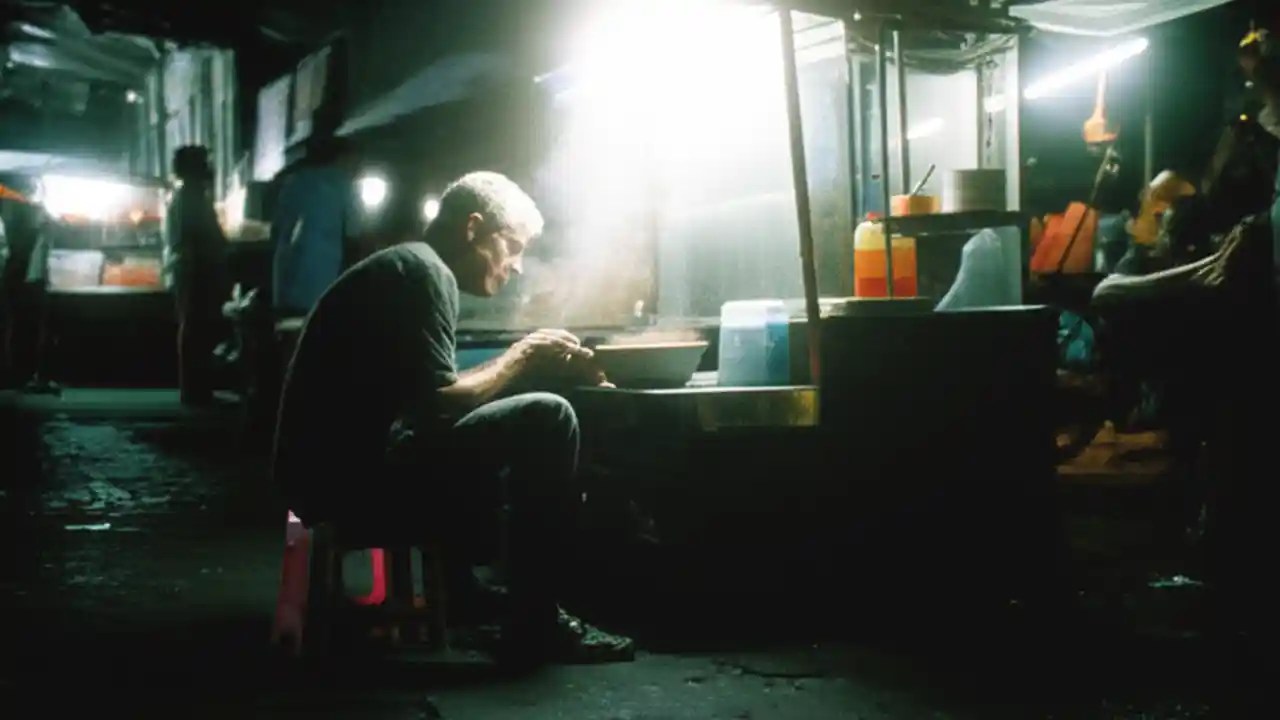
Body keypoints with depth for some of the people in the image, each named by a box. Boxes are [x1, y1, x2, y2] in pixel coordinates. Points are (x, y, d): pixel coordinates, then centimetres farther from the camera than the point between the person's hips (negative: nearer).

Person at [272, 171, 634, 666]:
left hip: (337, 471, 11)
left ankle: (467, 596, 20)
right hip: (353, 475, -11)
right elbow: (439, 405, -18)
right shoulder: (424, 272, -10)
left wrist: (532, 362, 7)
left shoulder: (407, 266, 21)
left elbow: (431, 396, 15)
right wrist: (523, 357, -4)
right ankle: (535, 626, -10)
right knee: (546, 420, -15)